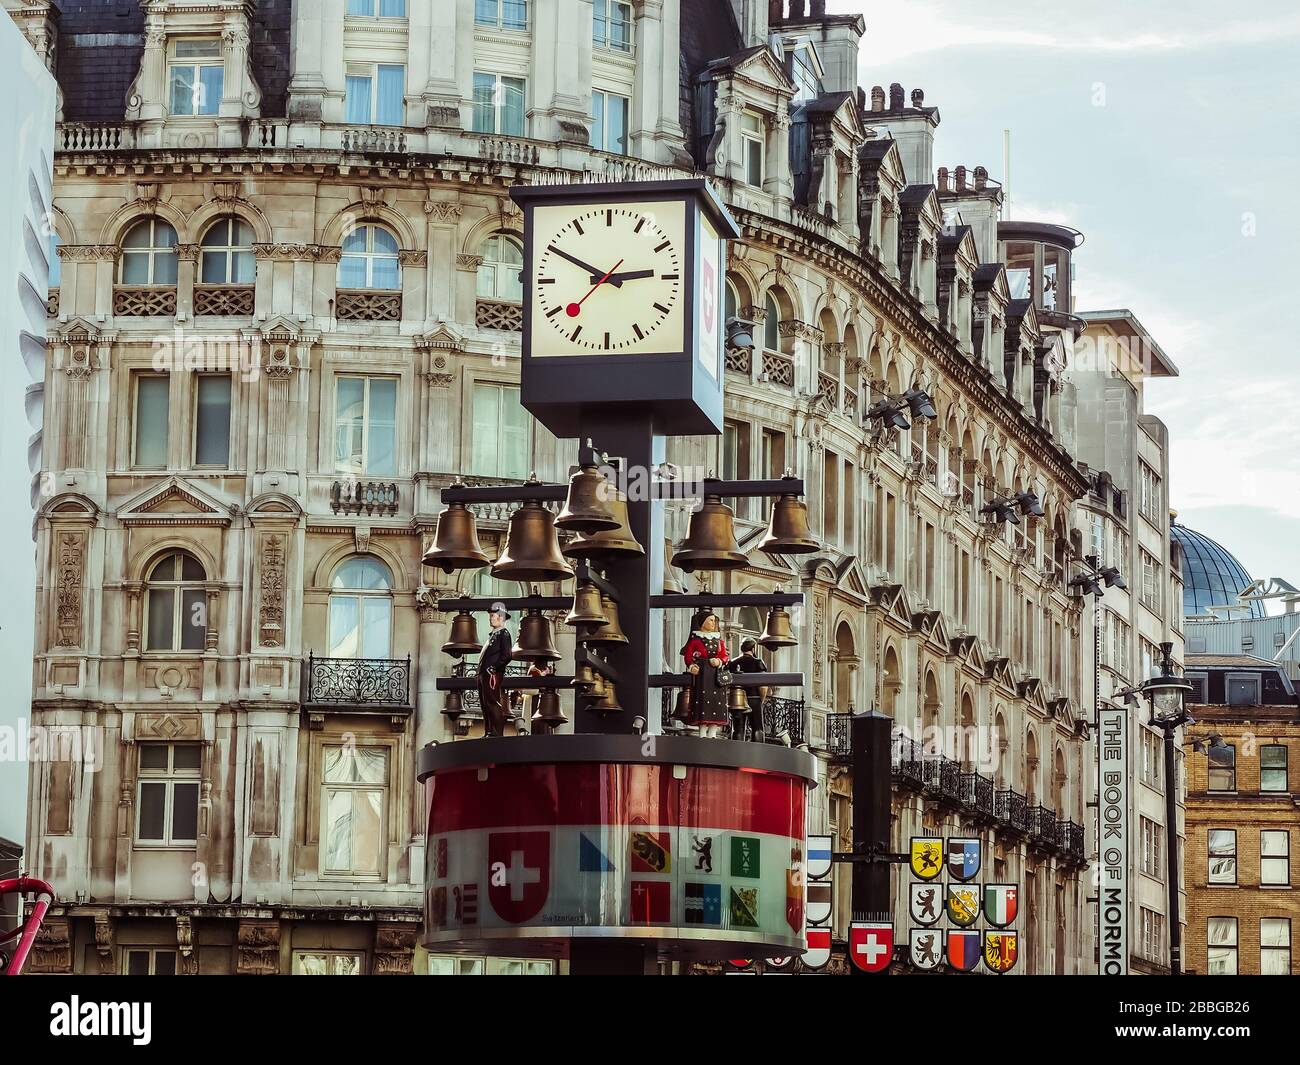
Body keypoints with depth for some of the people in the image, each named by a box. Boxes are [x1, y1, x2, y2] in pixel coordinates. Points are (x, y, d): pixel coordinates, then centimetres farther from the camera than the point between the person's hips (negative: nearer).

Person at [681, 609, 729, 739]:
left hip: (716, 674, 5)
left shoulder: (718, 639, 15)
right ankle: (703, 732, -9)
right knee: (702, 701, -10)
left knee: (716, 702, -2)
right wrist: (691, 667, -18)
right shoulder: (695, 639, 2)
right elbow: (688, 655, -1)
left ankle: (712, 733, 0)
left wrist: (719, 661, -8)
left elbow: (724, 655, 13)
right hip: (701, 674, -4)